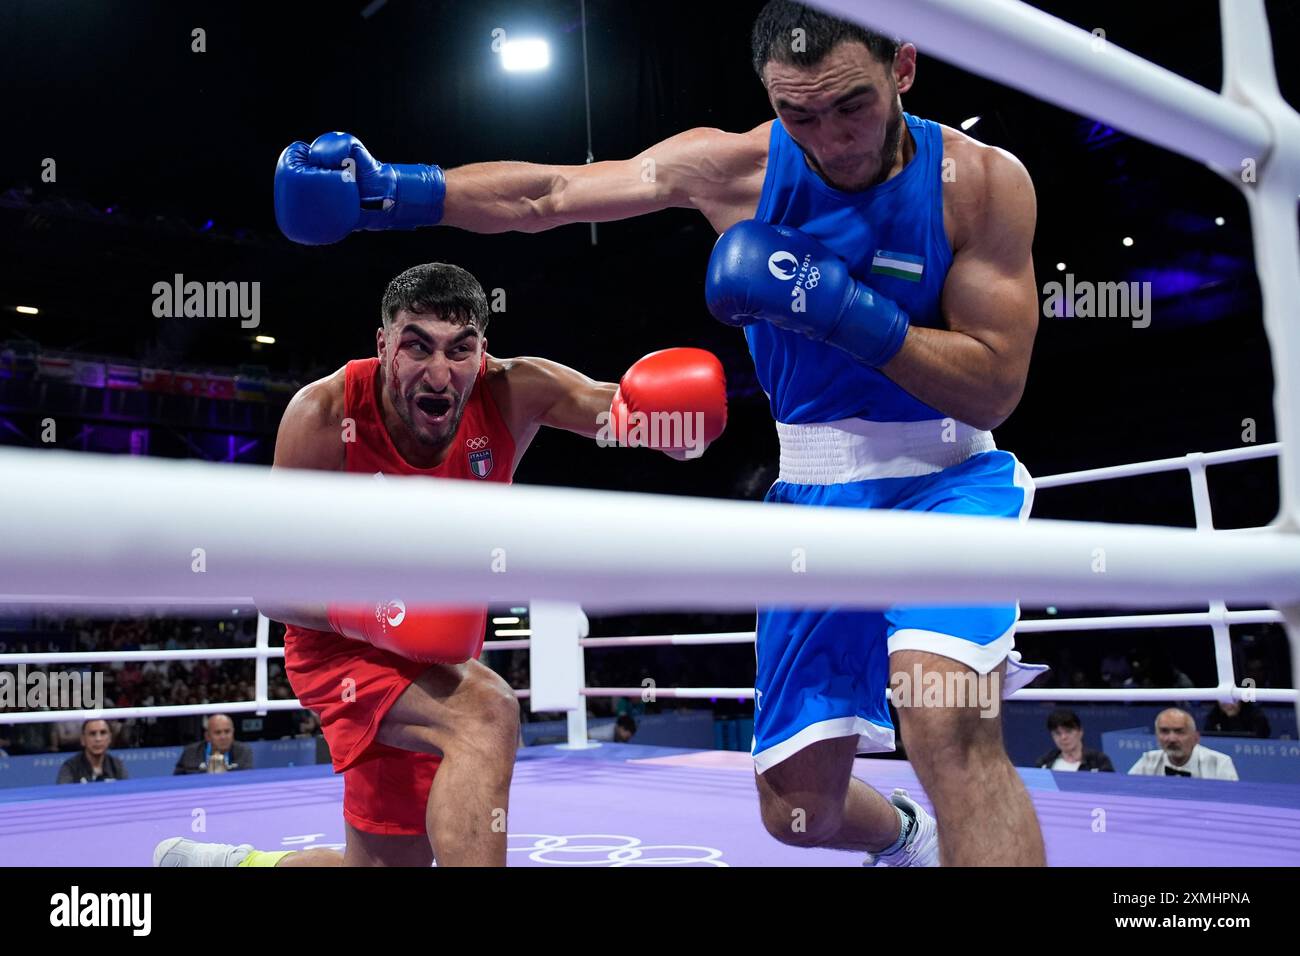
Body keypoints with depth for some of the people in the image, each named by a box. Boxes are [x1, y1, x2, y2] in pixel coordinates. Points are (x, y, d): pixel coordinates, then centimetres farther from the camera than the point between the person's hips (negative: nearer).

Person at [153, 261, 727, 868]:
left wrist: (679, 419, -49)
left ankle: (230, 864, 40)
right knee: (486, 714, -34)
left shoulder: (513, 392, -19)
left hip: (437, 653, 5)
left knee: (384, 860, 15)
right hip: (341, 641, -4)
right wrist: (366, 613, -35)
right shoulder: (323, 415, -23)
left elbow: (656, 422, -25)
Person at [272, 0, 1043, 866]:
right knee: (797, 808, 5)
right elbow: (545, 195, -2)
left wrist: (837, 307, -25)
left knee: (946, 717, -34)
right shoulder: (734, 167, -6)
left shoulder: (983, 181, -11)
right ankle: (902, 836, 39)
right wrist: (393, 190, -11)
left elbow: (995, 387, -14)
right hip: (815, 492, 3)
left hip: (944, 477, -2)